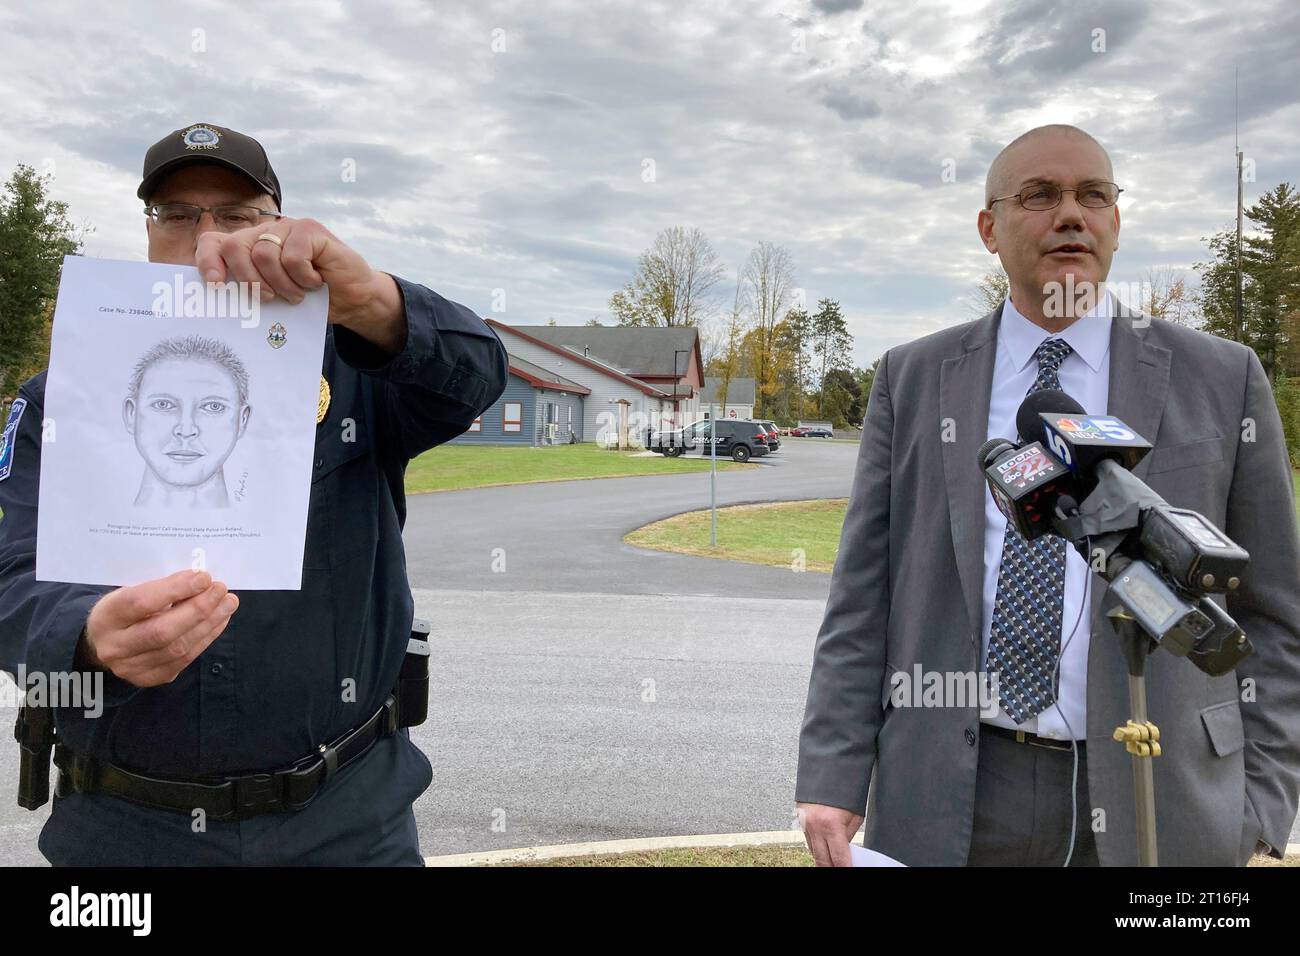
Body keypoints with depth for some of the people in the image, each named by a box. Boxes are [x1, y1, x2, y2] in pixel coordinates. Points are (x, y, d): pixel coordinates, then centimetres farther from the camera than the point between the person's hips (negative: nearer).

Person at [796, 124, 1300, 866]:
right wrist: (833, 777, -5)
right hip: (951, 797, 0)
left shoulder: (1223, 380, 1)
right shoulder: (913, 379, 1)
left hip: (1152, 799, 1)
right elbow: (862, 595, -1)